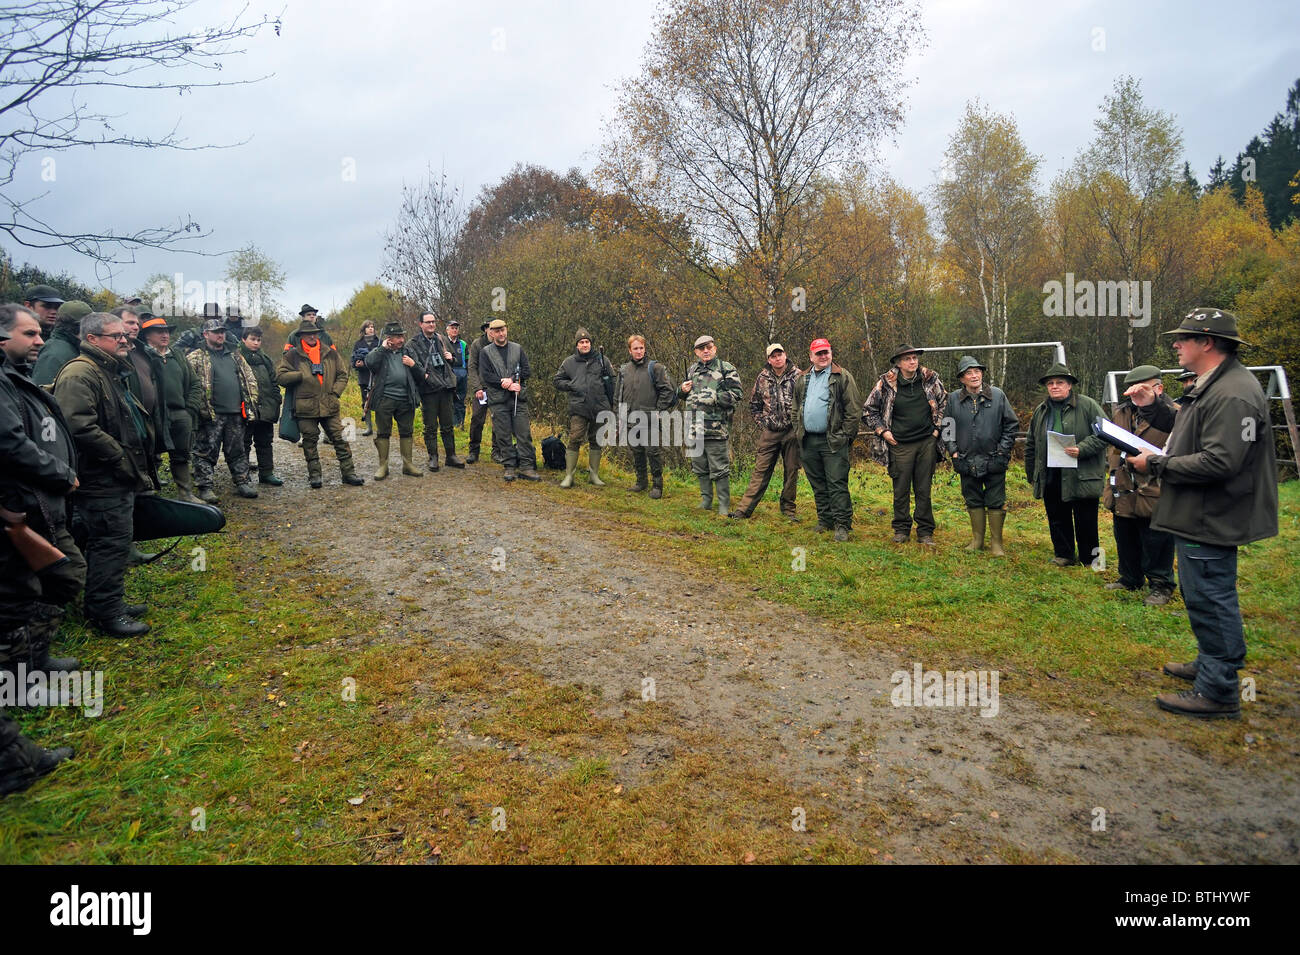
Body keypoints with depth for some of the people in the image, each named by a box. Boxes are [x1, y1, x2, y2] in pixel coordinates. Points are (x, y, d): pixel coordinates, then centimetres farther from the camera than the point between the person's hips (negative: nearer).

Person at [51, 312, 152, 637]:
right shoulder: (79, 374, -16)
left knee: (115, 544, 18)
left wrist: (138, 467, 18)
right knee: (111, 545, -4)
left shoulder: (112, 372, 18)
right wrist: (120, 456, -20)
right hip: (103, 481, -11)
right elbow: (80, 428, -28)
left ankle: (111, 603, 29)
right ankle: (106, 613, 7)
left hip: (119, 479, 11)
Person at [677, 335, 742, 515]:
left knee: (719, 469, -3)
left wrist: (714, 397, -16)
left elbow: (737, 394, -8)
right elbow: (682, 396, 28)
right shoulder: (692, 370, 17)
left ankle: (724, 505, 6)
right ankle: (706, 499, 28)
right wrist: (683, 390, 4)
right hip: (694, 427, 6)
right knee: (700, 467, 14)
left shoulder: (726, 369, -1)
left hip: (716, 428, -6)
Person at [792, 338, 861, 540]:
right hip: (808, 441, 6)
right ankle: (825, 521, 23)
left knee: (837, 484, -6)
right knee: (818, 485, 13)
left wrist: (844, 435, -10)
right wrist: (798, 431, 10)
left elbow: (853, 410, -6)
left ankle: (842, 525, -2)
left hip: (833, 441, -6)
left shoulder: (843, 377, -3)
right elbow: (795, 410, 21)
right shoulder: (802, 379, 14)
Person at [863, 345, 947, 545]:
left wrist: (938, 428, 8)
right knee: (901, 490, 5)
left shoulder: (930, 379, 2)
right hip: (900, 445, -1)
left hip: (927, 443, 1)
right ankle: (901, 530, 19)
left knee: (924, 490, 6)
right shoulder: (887, 383, -3)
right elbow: (868, 410, 6)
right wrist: (883, 431, -1)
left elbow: (944, 403, 16)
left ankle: (925, 532, 15)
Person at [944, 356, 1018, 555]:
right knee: (973, 501, 12)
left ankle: (996, 542, 13)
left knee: (996, 502, 2)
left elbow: (1012, 424, 4)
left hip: (994, 462, -2)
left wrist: (1003, 449, -3)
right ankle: (977, 539, 24)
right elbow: (947, 427, 11)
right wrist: (953, 451, 2)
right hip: (967, 462, 2)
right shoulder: (954, 399, 3)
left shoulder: (997, 395, 0)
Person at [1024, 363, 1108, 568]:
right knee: (1057, 520, 12)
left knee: (1085, 521, 3)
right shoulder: (1041, 411, 14)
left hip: (1082, 477, -5)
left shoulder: (1088, 406, -2)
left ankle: (1089, 557, 19)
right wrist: (1031, 474, 17)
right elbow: (1031, 445, 19)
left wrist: (1082, 449, -20)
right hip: (1051, 478, 5)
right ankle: (1063, 555, 26)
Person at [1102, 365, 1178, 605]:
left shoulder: (1171, 413, -8)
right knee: (1125, 541, 19)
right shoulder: (1121, 413, 11)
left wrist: (1152, 401, -46)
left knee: (1156, 545, 3)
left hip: (1154, 493, -7)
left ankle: (1161, 586, 18)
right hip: (1123, 493, 7)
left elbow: (1177, 424, -34)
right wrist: (1112, 468, 18)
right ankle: (1130, 579, 35)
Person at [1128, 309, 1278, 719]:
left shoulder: (1231, 395, -22)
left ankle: (1218, 692, 9)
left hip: (1210, 519, -11)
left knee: (1210, 600, -2)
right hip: (1200, 515, 11)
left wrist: (1156, 465, -19)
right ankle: (1210, 665, 38)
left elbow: (1219, 462, -28)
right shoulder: (1211, 386, 12)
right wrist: (1160, 459, 8)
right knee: (1206, 597, 22)